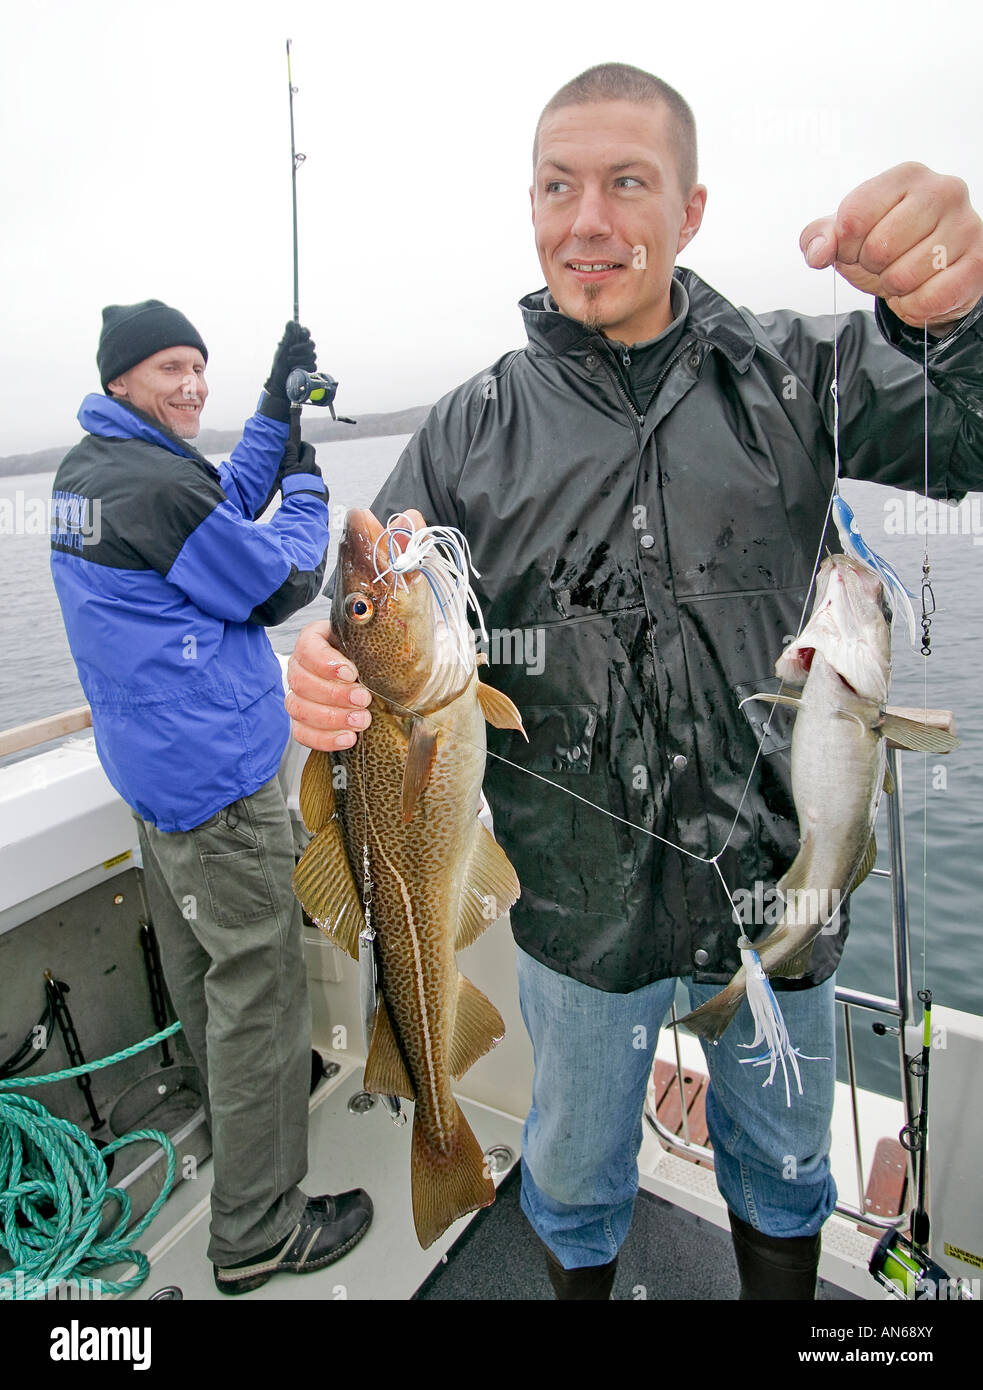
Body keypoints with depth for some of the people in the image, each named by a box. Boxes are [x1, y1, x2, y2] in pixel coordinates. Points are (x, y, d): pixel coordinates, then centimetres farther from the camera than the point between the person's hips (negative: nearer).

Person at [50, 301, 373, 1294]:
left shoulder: (83, 472, 9)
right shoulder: (154, 484, -21)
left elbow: (228, 504, 14)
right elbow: (281, 588, -13)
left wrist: (276, 405, 12)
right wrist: (308, 484, 2)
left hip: (152, 765, 11)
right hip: (216, 777, -10)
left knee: (199, 967, 26)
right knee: (260, 987, 0)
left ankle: (236, 1097, 50)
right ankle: (257, 1233, 14)